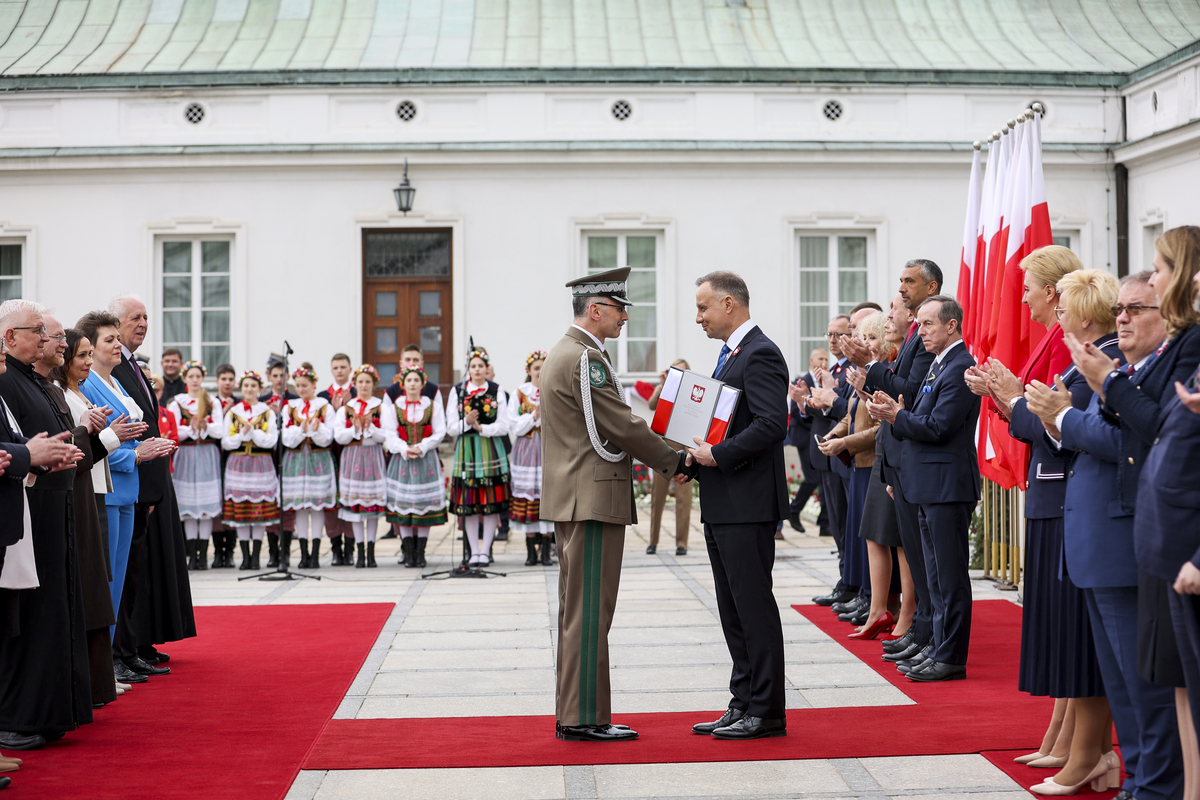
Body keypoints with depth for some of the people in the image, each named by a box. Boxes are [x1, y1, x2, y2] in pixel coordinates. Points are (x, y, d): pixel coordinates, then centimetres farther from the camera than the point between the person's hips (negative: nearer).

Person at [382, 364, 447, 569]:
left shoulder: (433, 405, 5)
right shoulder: (394, 406, 6)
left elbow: (439, 433, 1)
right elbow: (390, 434, 1)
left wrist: (421, 447, -12)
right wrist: (405, 449, -14)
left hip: (426, 459, 0)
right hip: (402, 459, 0)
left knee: (425, 505, -1)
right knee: (403, 505, -1)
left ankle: (420, 552, 6)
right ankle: (408, 553, 6)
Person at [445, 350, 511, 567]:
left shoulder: (497, 391, 4)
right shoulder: (457, 392, 6)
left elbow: (503, 426, -1)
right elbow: (451, 427, 3)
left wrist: (481, 427, -15)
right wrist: (466, 423, -16)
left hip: (491, 449, -1)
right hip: (466, 450, 1)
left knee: (492, 501, -1)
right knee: (468, 502, 0)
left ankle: (486, 551, 6)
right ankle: (473, 551, 8)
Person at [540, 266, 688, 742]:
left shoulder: (563, 354, 17)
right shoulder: (585, 359, -16)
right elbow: (621, 427, -17)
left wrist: (660, 460, 13)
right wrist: (674, 462, -5)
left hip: (574, 501, 11)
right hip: (593, 499, -11)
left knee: (577, 610, 13)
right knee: (590, 611, -6)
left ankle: (572, 713, 19)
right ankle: (584, 718, -2)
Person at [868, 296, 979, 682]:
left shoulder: (960, 368, -15)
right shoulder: (939, 365, 17)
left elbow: (938, 427, -21)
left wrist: (898, 416, -11)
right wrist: (899, 414, -1)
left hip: (948, 486, -11)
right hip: (931, 487, 11)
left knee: (950, 575, -4)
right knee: (937, 574, 16)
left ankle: (951, 658, 1)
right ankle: (939, 647, 24)